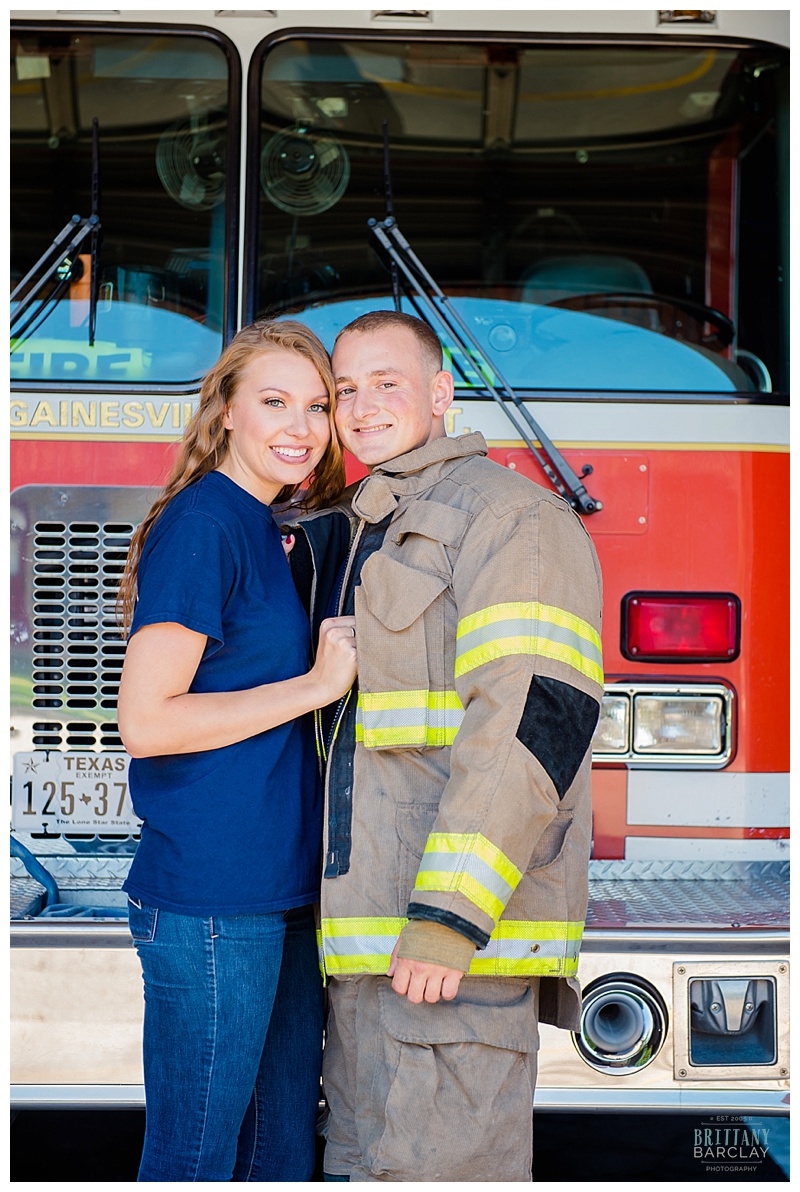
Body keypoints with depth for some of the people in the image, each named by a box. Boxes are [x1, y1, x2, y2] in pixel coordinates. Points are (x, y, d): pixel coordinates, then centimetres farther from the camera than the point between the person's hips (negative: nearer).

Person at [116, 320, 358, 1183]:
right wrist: (317, 683, -16)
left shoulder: (268, 529, 15)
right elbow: (146, 720, -19)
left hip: (281, 890, 9)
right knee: (194, 1154, 2)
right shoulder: (200, 523, -13)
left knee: (283, 1145, 17)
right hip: (209, 898, -9)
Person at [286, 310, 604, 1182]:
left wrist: (451, 914, -25)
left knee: (438, 1165, -6)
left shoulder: (508, 515, -7)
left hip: (457, 943, -9)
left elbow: (535, 713, -19)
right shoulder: (347, 538, 22)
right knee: (359, 1164, 15)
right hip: (367, 936, 9)